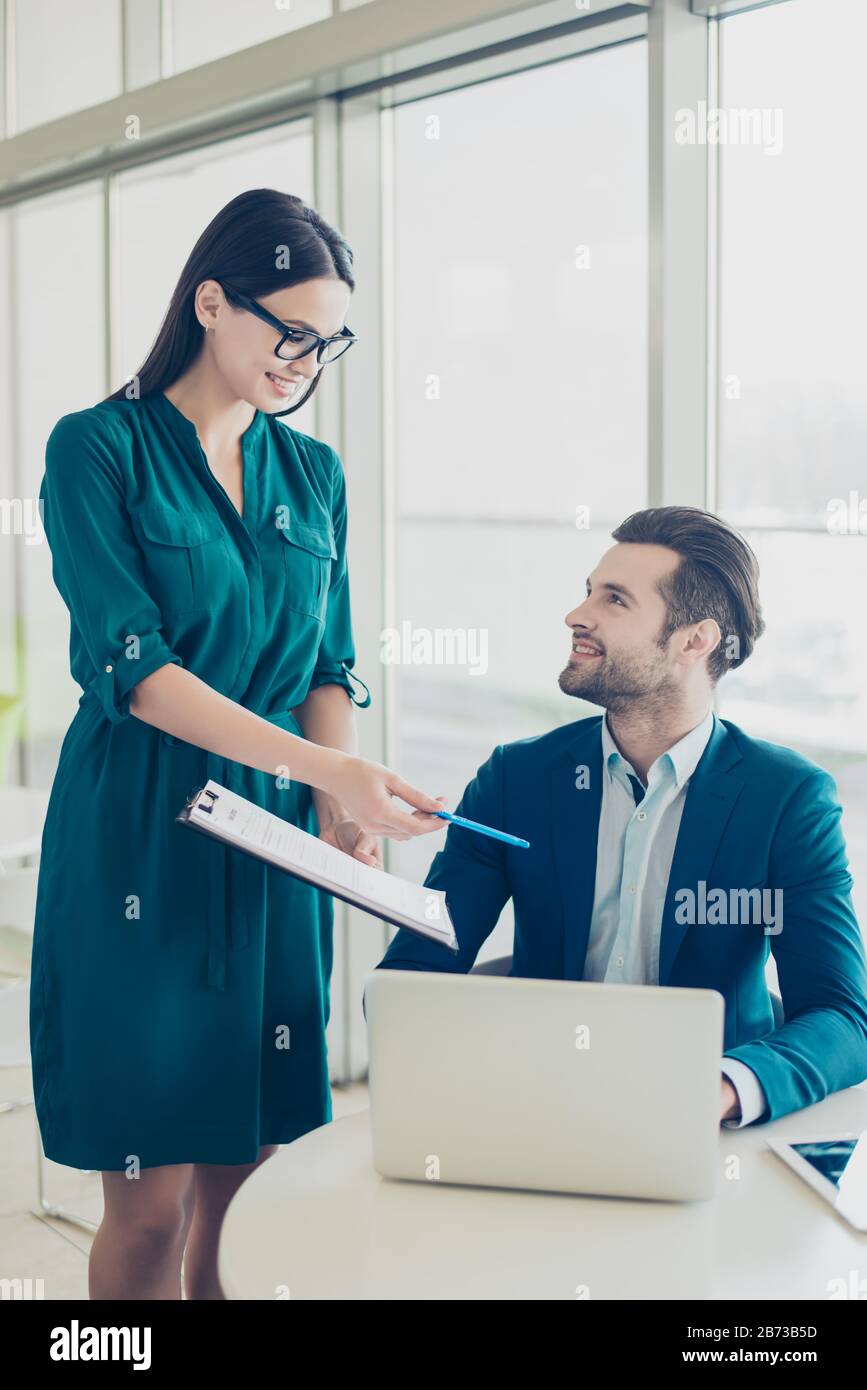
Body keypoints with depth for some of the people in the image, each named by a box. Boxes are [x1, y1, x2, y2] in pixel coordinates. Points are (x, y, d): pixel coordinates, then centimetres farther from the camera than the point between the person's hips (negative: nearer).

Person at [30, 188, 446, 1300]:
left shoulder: (314, 474, 12)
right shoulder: (99, 448, -5)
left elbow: (330, 665, 14)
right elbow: (130, 664, -14)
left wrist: (343, 804, -6)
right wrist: (322, 766, -23)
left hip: (275, 850, 5)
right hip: (141, 841, -5)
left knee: (249, 1182, 8)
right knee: (153, 1201, -2)